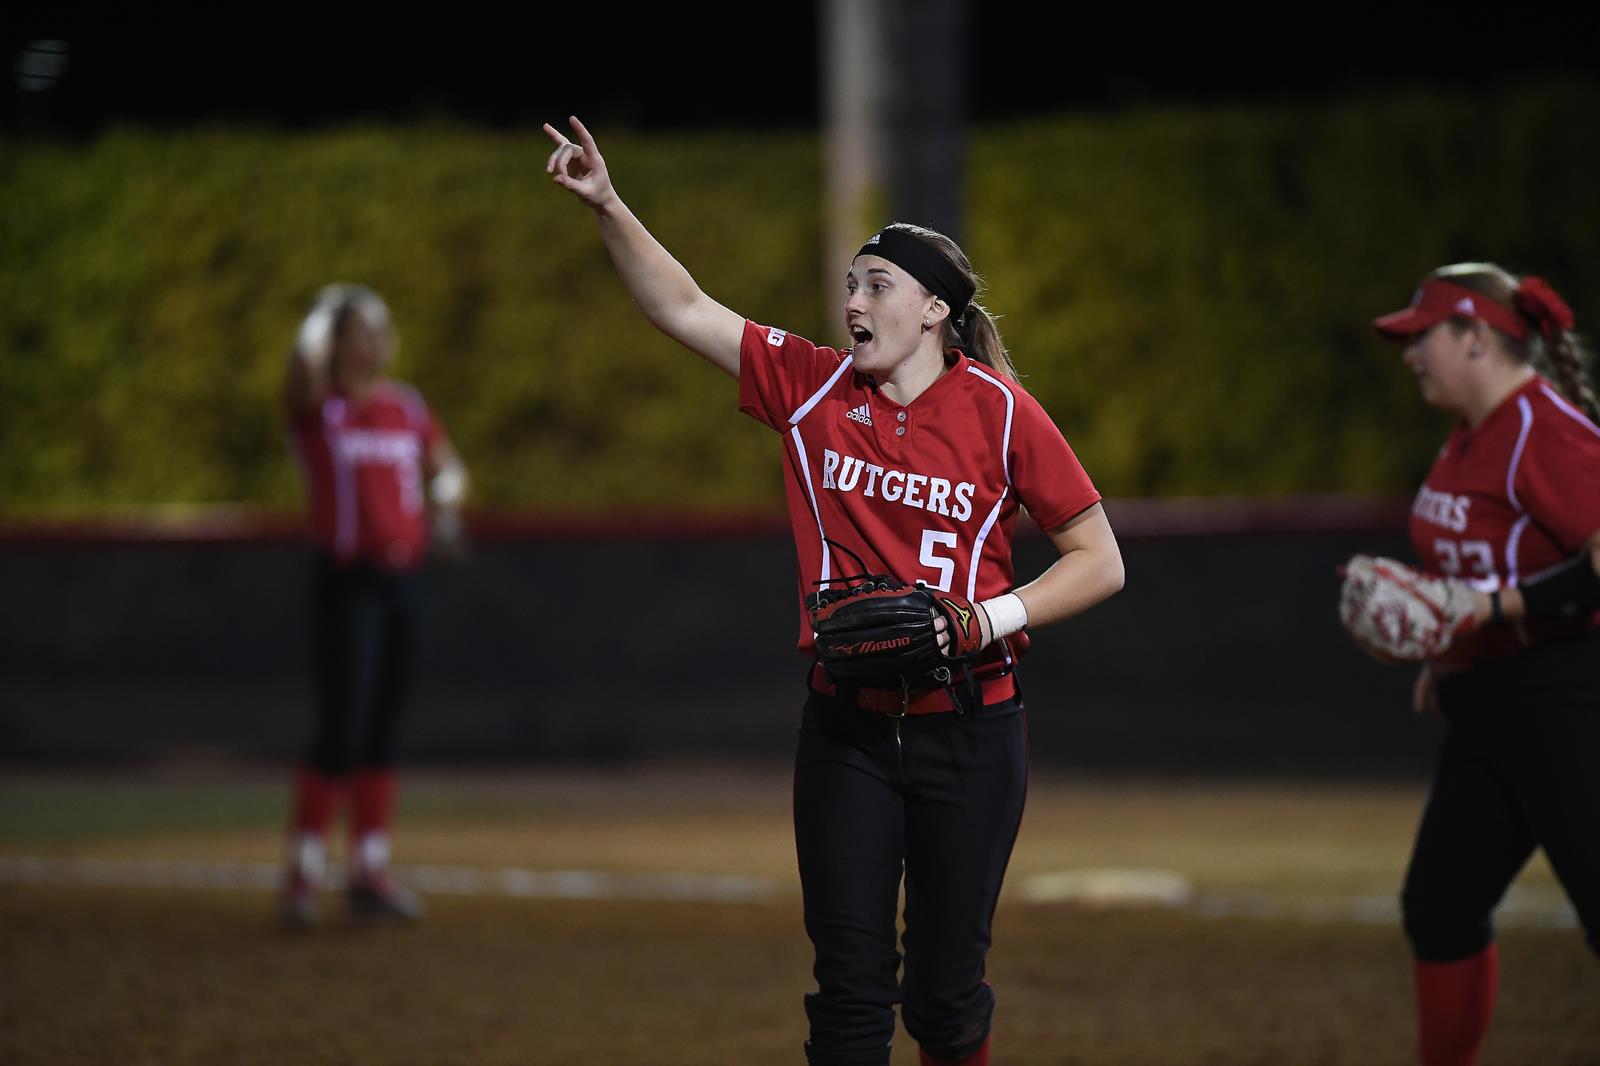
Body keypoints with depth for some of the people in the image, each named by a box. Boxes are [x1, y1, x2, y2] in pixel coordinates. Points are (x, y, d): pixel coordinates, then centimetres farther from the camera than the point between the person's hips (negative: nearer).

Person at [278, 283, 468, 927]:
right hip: (347, 583, -6)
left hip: (403, 581, 6)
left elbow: (446, 468, 20)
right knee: (341, 732, -10)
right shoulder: (318, 408, -5)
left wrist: (445, 494, -2)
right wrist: (322, 314, -11)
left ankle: (369, 873, 17)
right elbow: (305, 366, -27)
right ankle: (303, 874, -2)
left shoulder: (407, 407, 12)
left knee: (382, 734, 10)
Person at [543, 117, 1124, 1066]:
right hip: (847, 728, 2)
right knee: (851, 988, 0)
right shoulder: (813, 388, 3)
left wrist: (991, 619, -17)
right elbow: (685, 309, 3)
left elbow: (1100, 562, -4)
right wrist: (609, 206, -9)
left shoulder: (1000, 413, -6)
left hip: (969, 730, -2)